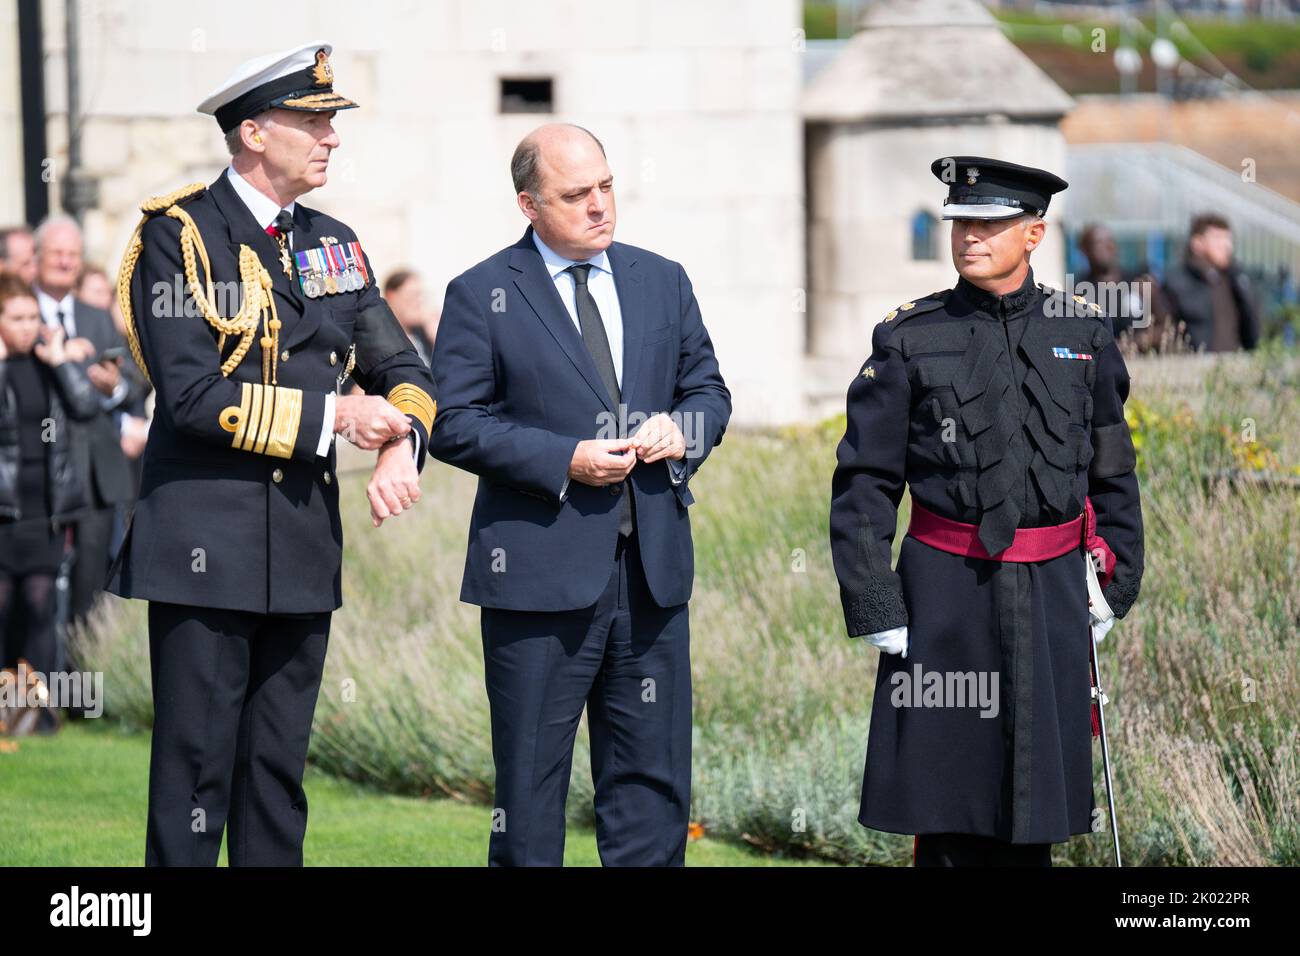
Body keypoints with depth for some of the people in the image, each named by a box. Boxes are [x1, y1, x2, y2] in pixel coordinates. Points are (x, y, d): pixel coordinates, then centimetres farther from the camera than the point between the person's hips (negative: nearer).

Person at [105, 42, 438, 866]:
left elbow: (402, 368, 14)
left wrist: (400, 446, -9)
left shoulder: (334, 245, 13)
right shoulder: (179, 235, -7)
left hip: (305, 545, 7)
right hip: (207, 545, -6)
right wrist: (332, 417, -16)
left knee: (280, 768, 10)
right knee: (197, 767, -5)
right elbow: (190, 394, -16)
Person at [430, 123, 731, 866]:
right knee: (532, 777, 2)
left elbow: (707, 387, 18)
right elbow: (455, 425, -6)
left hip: (652, 572, 4)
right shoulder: (481, 297, -2)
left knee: (653, 776, 7)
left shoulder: (663, 282, 12)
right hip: (541, 574, -4)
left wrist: (683, 428, -5)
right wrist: (564, 460, -16)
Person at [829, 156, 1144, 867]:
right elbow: (863, 482, -1)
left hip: (1051, 594, 2)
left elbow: (1112, 471, 13)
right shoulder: (910, 340, 0)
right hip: (944, 593, -2)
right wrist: (872, 604, -7)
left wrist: (1115, 584, 8)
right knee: (949, 817, 0)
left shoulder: (1084, 333, 6)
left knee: (1033, 817, 6)